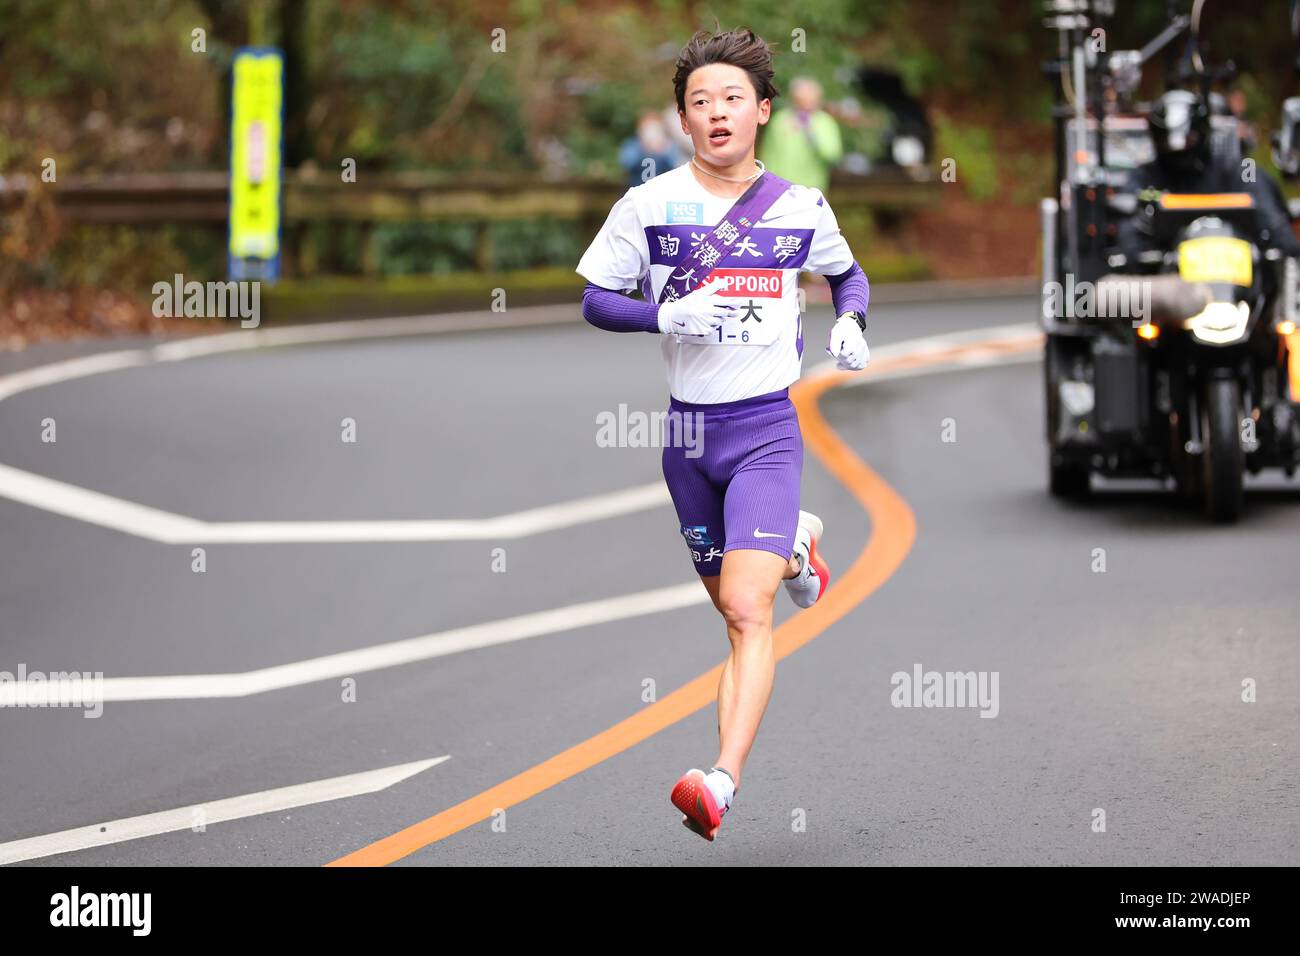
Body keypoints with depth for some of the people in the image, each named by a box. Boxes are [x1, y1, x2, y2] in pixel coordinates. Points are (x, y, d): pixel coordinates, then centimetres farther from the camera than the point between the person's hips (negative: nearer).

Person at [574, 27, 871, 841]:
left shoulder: (802, 208, 2)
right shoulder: (648, 204, -1)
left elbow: (847, 273, 21)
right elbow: (596, 301, 3)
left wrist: (851, 324, -1)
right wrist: (669, 316, -15)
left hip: (766, 428, -2)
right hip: (687, 429, 3)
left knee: (748, 609, -19)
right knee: (732, 606, 18)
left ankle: (724, 782, -29)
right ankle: (797, 543, 53)